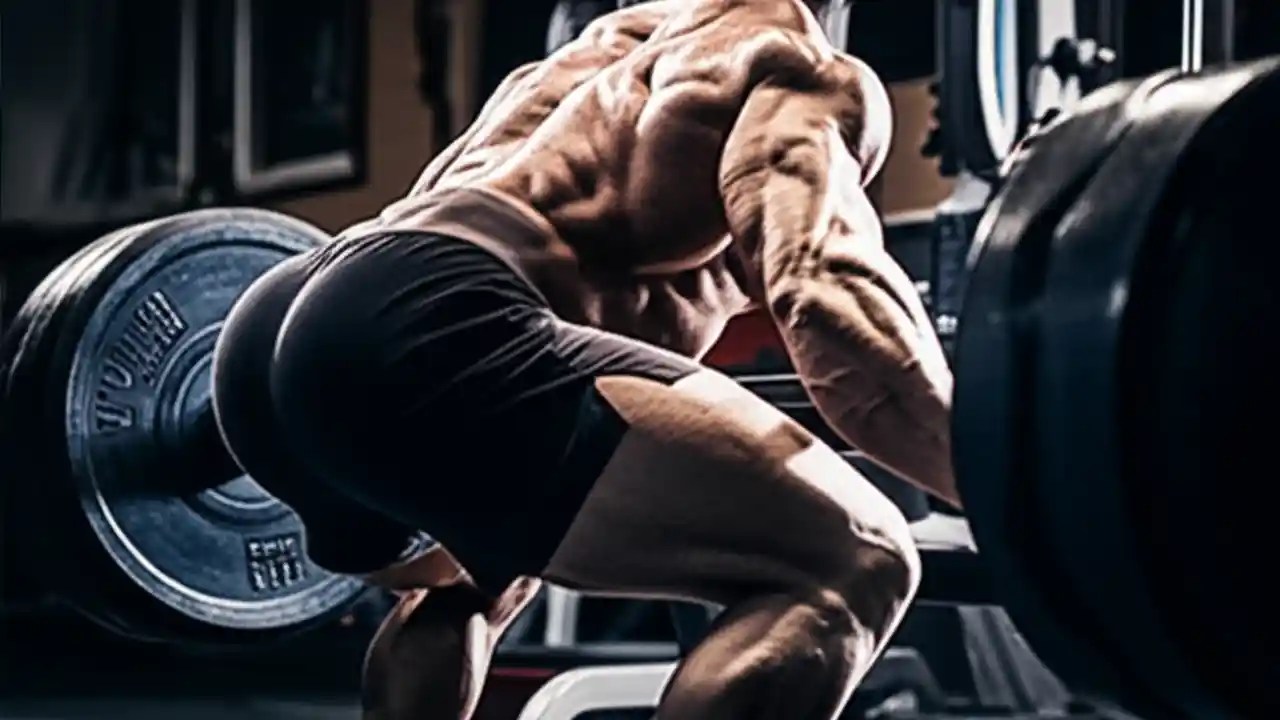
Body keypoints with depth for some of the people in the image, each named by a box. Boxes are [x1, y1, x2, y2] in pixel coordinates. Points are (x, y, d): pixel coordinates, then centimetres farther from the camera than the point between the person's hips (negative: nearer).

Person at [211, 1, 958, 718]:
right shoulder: (797, 65, 15)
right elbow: (826, 285, -7)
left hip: (271, 335, 9)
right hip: (420, 336, -9)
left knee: (480, 572, 38)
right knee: (852, 563, -6)